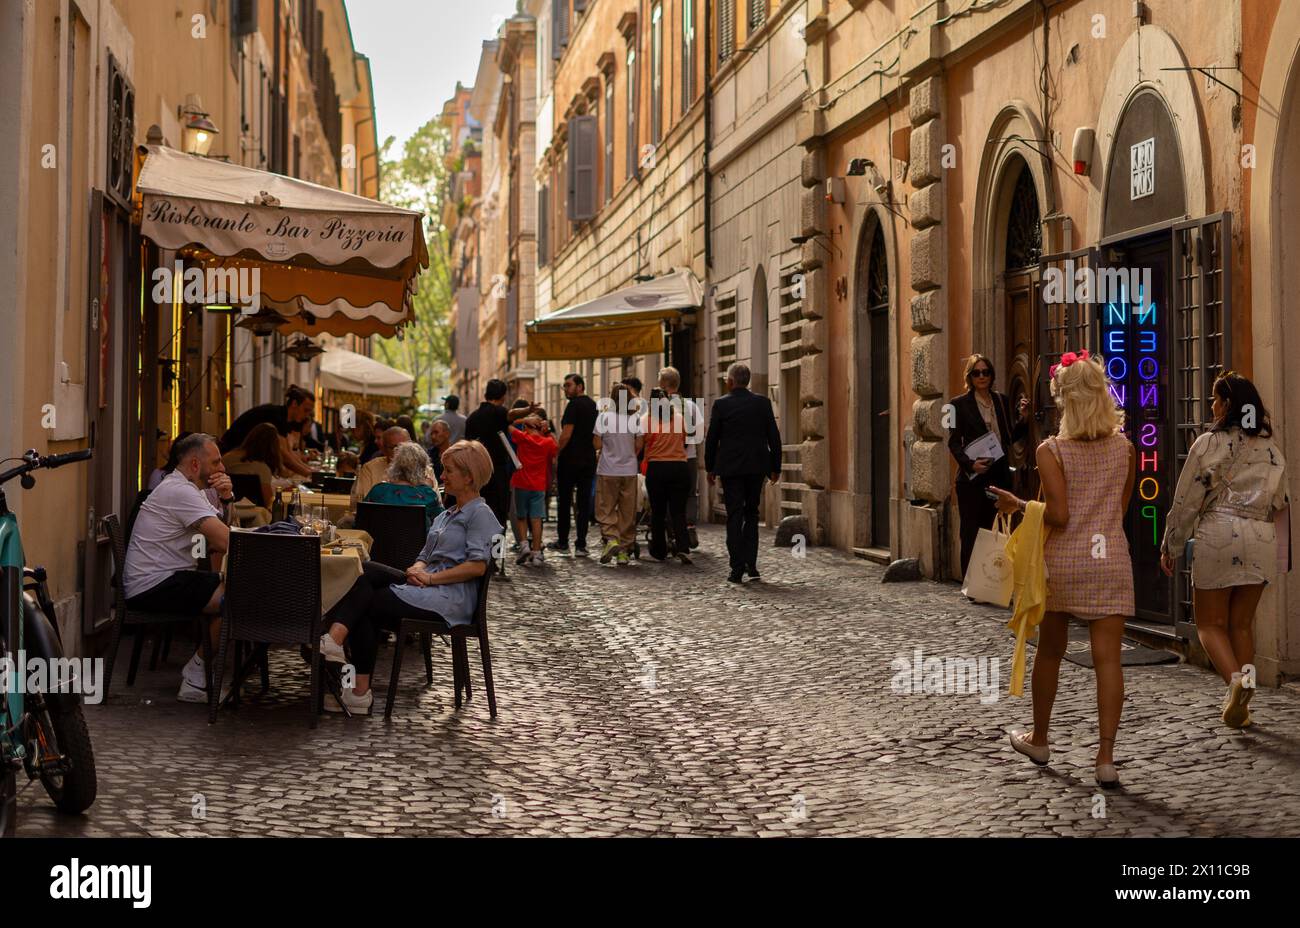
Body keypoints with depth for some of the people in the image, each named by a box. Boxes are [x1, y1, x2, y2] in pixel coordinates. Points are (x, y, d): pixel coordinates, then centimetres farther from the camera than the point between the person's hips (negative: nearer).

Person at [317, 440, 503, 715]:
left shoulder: (480, 514, -2)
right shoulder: (445, 515, 27)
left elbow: (477, 566, -14)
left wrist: (431, 577, -16)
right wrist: (417, 569, -1)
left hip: (451, 596, -8)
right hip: (427, 587, 8)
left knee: (367, 603, -16)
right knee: (366, 571, -17)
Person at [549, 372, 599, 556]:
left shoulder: (574, 405, -11)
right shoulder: (594, 405, 12)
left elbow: (566, 434, -17)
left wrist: (556, 455, -9)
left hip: (570, 459, -6)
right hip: (589, 460, 6)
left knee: (564, 501, 4)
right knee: (584, 501, 4)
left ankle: (563, 542, 10)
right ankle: (581, 544, 3)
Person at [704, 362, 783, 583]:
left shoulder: (721, 404, -5)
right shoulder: (763, 403, 2)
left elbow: (711, 439, -2)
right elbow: (774, 437, 3)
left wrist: (710, 468, 9)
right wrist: (775, 467, 10)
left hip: (730, 467, -2)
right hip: (757, 467, 3)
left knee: (734, 517, 1)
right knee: (752, 514, 15)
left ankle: (737, 569, -3)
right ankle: (751, 565, 9)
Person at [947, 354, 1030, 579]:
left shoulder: (1002, 400, 13)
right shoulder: (959, 404, -1)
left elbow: (1010, 437, 14)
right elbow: (953, 442, -6)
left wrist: (1023, 418, -3)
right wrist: (970, 463, -21)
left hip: (999, 476, 4)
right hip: (973, 478, -4)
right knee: (972, 534, -1)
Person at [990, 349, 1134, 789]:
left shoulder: (1051, 451, -11)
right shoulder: (1125, 448, 1)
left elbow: (1058, 515, -15)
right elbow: (1121, 507, 8)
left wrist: (1018, 505, -1)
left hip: (1063, 562, -1)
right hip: (1111, 562, 2)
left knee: (1049, 652, 15)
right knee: (1108, 658, 0)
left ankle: (1039, 740, 31)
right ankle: (1106, 758, -3)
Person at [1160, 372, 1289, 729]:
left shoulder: (1209, 444, -4)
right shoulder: (1270, 448, 10)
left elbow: (1186, 501, -3)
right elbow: (1279, 502, 15)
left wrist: (1170, 547, 6)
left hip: (1218, 535, -4)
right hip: (1262, 539, 4)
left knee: (1211, 623, 4)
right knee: (1241, 624, 13)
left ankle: (1236, 680, -20)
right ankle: (1240, 701, 12)